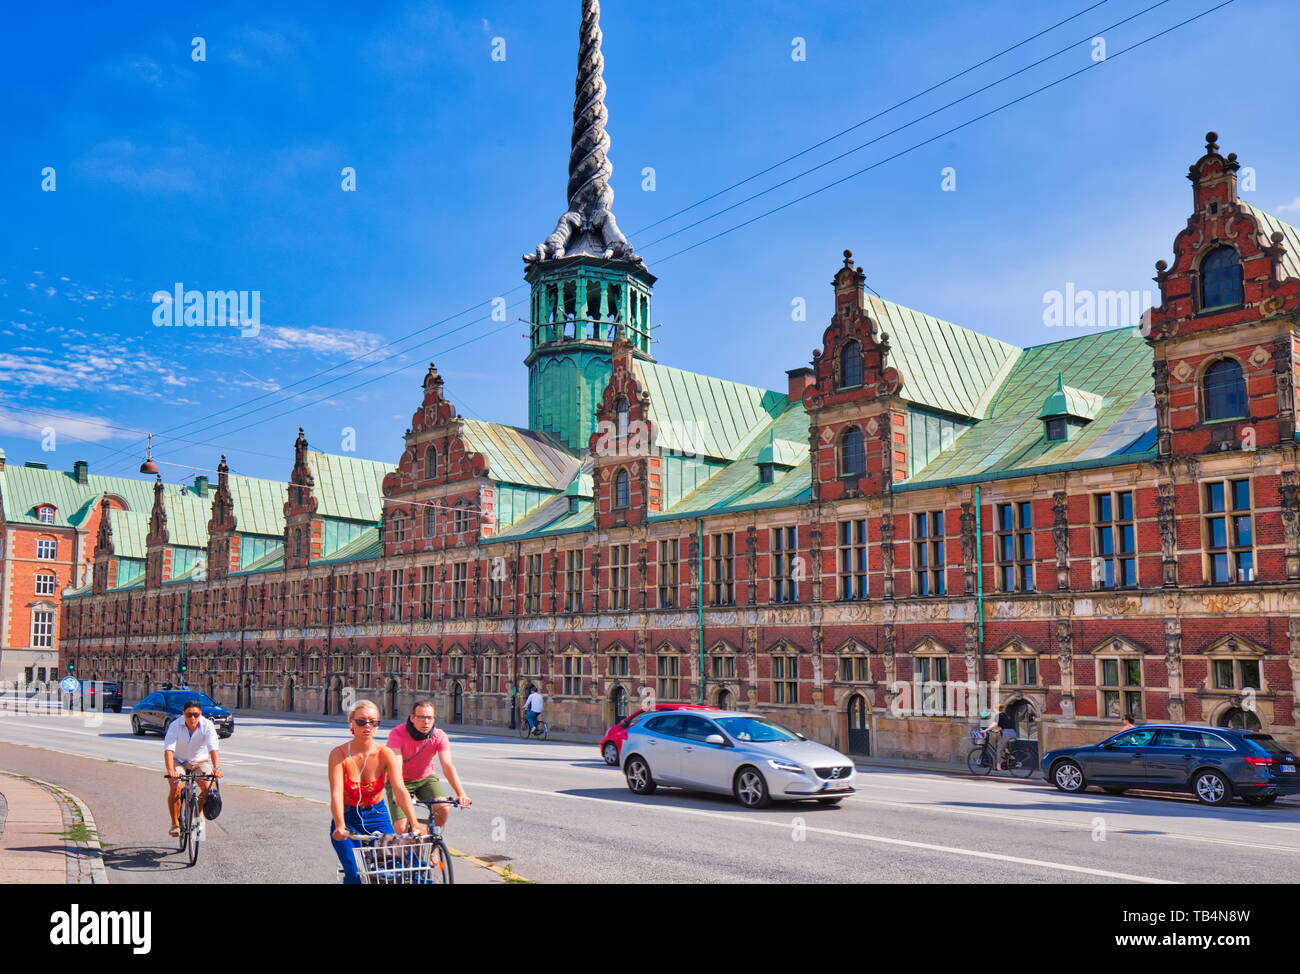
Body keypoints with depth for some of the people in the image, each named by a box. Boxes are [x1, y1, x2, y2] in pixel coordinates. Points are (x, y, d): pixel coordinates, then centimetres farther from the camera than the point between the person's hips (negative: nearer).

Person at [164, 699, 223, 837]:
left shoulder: (207, 726, -20)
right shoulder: (175, 726, -20)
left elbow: (213, 749, -30)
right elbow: (168, 750, -30)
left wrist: (216, 768, -46)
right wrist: (170, 770, -47)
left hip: (200, 761, 0)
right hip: (179, 761, 0)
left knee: (207, 786, -23)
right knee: (175, 788, -24)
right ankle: (175, 823, -4)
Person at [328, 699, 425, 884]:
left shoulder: (385, 754, -12)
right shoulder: (339, 754, -14)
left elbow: (400, 790, -23)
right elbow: (336, 793, -25)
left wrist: (415, 823, -37)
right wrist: (340, 826, -41)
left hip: (377, 817, 1)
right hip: (348, 819, -1)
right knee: (355, 875, -16)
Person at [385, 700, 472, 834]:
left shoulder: (439, 736, -18)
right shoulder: (398, 733, -25)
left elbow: (448, 765, -26)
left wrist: (461, 794, -39)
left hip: (425, 778, 2)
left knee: (444, 809, -22)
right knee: (402, 829, -16)